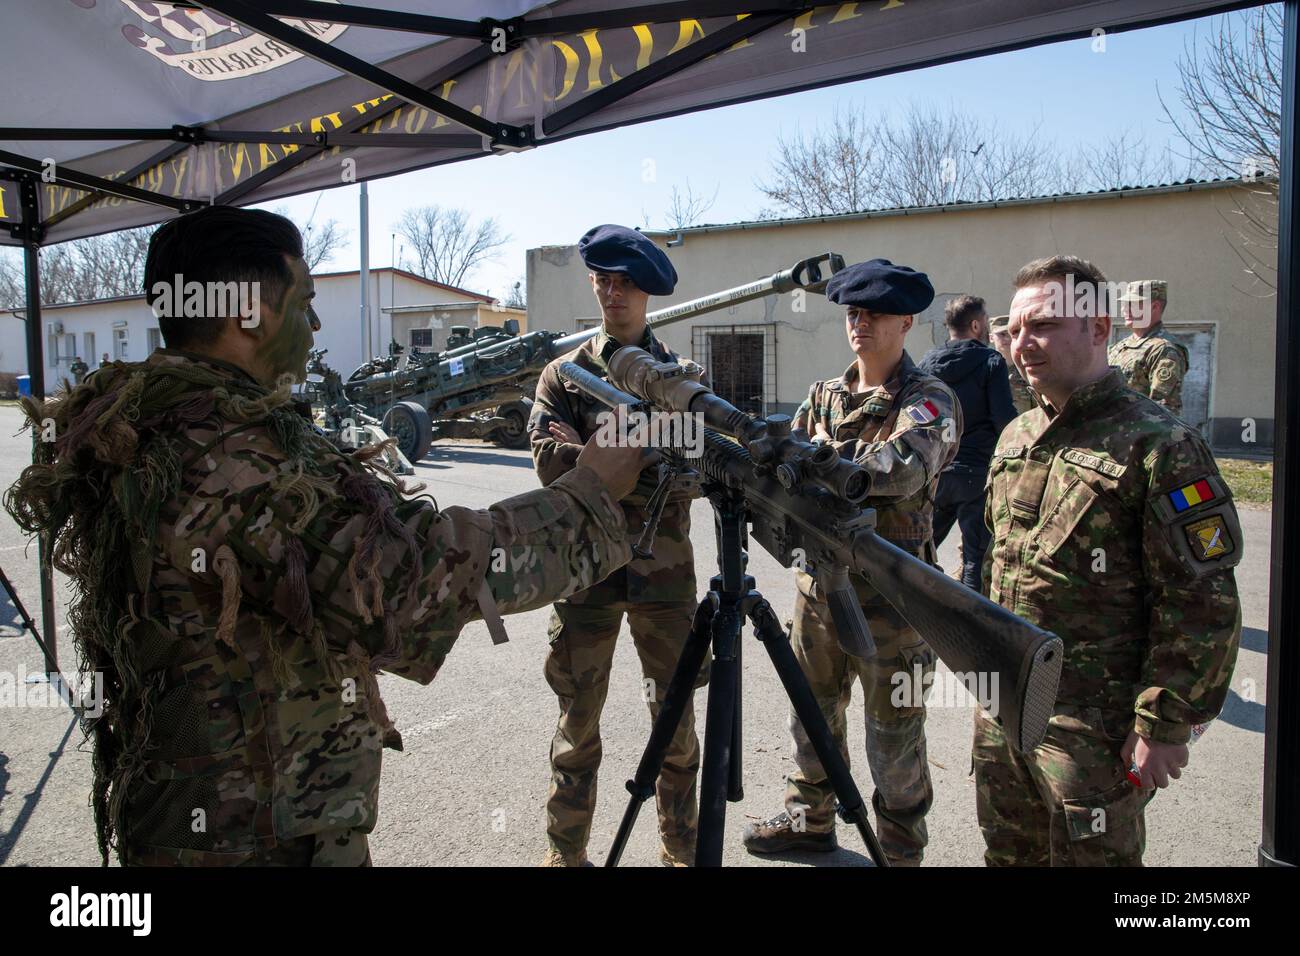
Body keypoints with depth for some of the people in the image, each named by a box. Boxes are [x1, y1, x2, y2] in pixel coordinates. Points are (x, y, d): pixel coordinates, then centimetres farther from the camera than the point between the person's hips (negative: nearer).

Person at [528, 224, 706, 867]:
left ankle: (682, 849, 27)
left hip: (665, 565, 1)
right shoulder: (565, 373, 6)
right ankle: (565, 850, 24)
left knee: (676, 715, 10)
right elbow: (550, 459, -9)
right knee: (578, 716, 8)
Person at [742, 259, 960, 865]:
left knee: (894, 739, 8)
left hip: (889, 599, -6)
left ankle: (900, 851, 28)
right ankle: (809, 820, 40)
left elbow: (903, 466, -29)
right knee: (812, 713, 19)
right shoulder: (825, 396, 10)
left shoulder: (929, 401, -9)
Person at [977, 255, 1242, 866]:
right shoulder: (1016, 437, 9)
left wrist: (1165, 725, -16)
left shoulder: (1157, 446, -14)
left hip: (1094, 724, -7)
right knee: (1008, 854, 20)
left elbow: (1203, 605, -16)